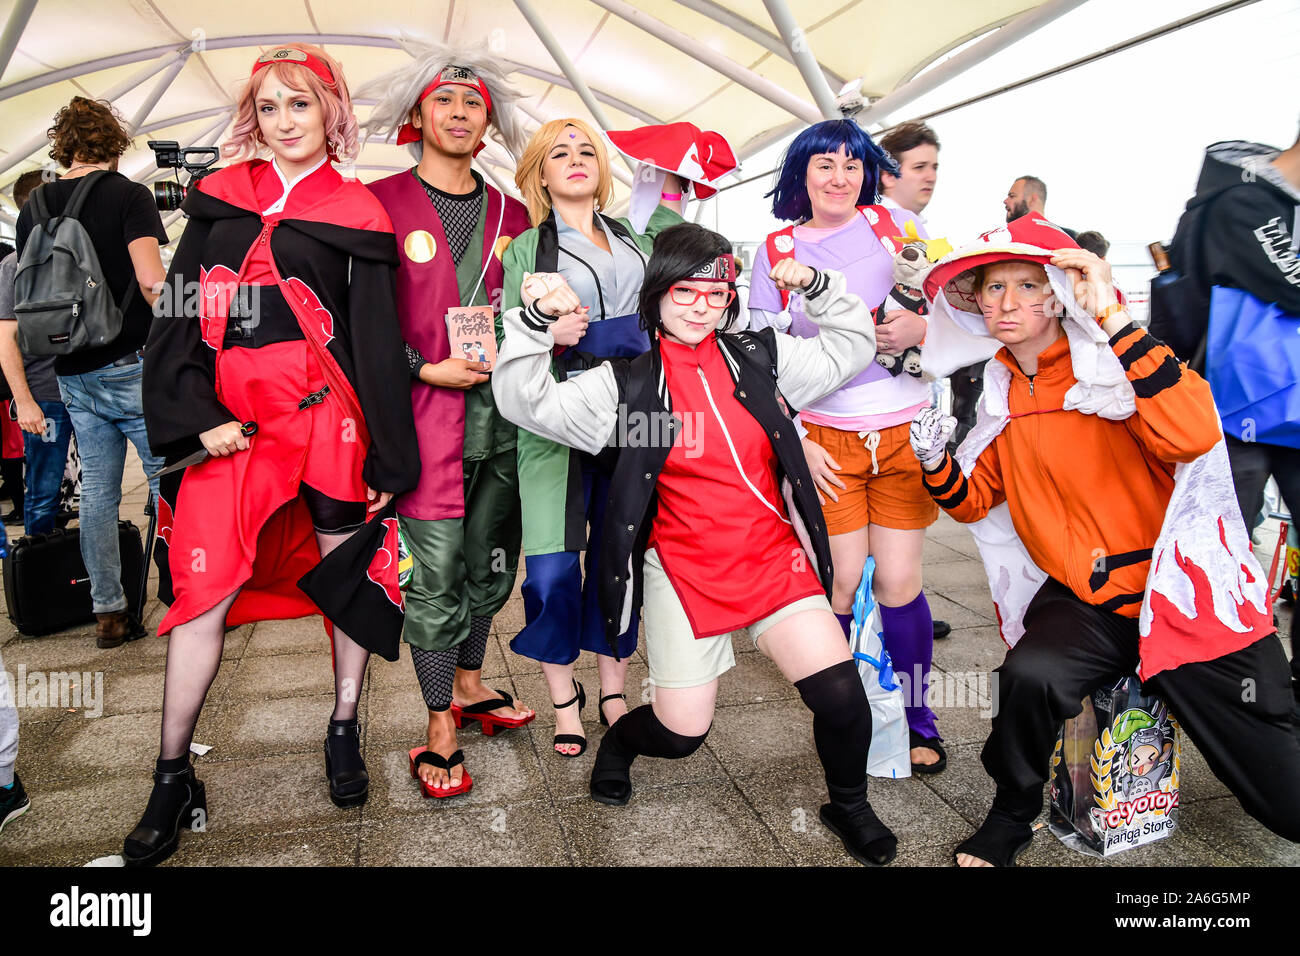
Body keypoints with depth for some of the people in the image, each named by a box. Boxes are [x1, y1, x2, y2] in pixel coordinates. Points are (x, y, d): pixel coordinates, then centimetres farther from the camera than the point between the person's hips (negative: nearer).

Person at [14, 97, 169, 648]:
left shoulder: (33, 208, 12)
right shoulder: (128, 194, -5)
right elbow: (151, 280, -17)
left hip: (73, 374, 6)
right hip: (131, 365, -5)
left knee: (97, 492, 9)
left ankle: (108, 613, 14)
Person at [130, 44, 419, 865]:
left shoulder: (355, 213, 5)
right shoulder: (219, 199, 12)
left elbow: (377, 341, 2)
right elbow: (179, 314, 9)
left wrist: (388, 458, -1)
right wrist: (196, 417, -4)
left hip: (329, 419, -1)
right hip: (228, 422, 2)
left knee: (348, 572, 7)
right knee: (202, 586, 0)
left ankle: (345, 731, 28)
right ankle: (174, 778, 15)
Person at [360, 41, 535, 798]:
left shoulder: (511, 215, 14)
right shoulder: (383, 203, 0)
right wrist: (427, 370, -13)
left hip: (502, 413, 5)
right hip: (427, 417, -5)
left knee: (491, 560, 14)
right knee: (435, 571, -2)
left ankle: (468, 684, 34)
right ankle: (441, 729, 12)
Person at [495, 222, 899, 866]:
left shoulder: (759, 356, 5)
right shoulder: (628, 383, -3)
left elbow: (852, 347, 16)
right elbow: (526, 403, -9)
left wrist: (818, 287, 3)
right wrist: (537, 322, -19)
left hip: (774, 558, 3)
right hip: (686, 573, -2)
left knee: (840, 692, -9)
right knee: (681, 732, 3)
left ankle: (849, 806, 23)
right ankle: (618, 742, 41)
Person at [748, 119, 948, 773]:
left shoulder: (893, 224, 5)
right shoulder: (776, 251, 5)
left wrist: (923, 327, -13)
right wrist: (796, 440, -3)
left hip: (905, 429, 0)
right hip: (826, 436, 0)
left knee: (898, 580, 1)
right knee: (841, 581, 0)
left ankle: (917, 717, 21)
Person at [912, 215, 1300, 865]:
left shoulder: (1114, 366, -11)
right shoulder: (1003, 394, 5)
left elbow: (1193, 435, -31)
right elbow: (975, 500, 13)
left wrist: (1114, 320, -31)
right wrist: (937, 465, -8)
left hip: (1182, 588, -3)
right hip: (1081, 599, 3)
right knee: (1029, 676, -30)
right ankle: (1012, 817, -3)